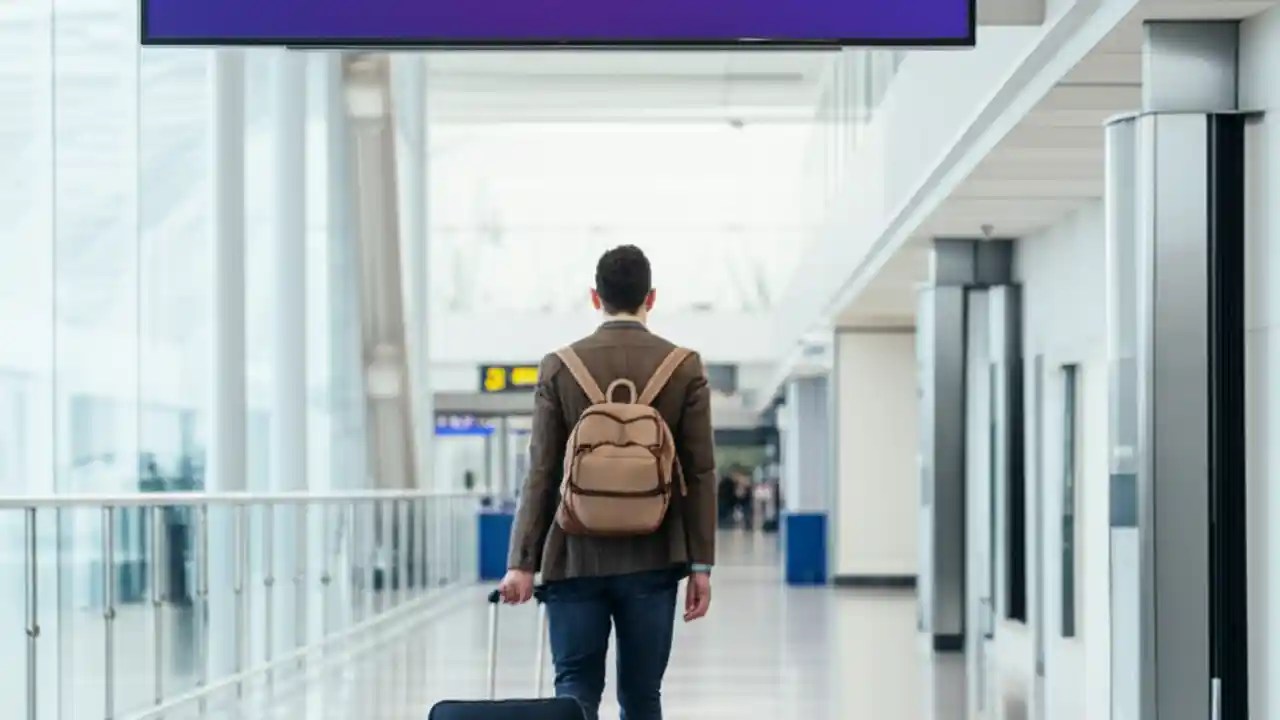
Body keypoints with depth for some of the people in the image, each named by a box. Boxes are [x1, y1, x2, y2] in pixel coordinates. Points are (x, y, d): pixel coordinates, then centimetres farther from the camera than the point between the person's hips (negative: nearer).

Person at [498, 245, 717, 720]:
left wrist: (522, 562, 1)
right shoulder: (685, 368, 0)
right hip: (652, 560, 0)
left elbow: (542, 474, -1)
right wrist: (701, 564, 3)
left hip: (576, 558, 0)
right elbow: (700, 472, -1)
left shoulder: (559, 368, -1)